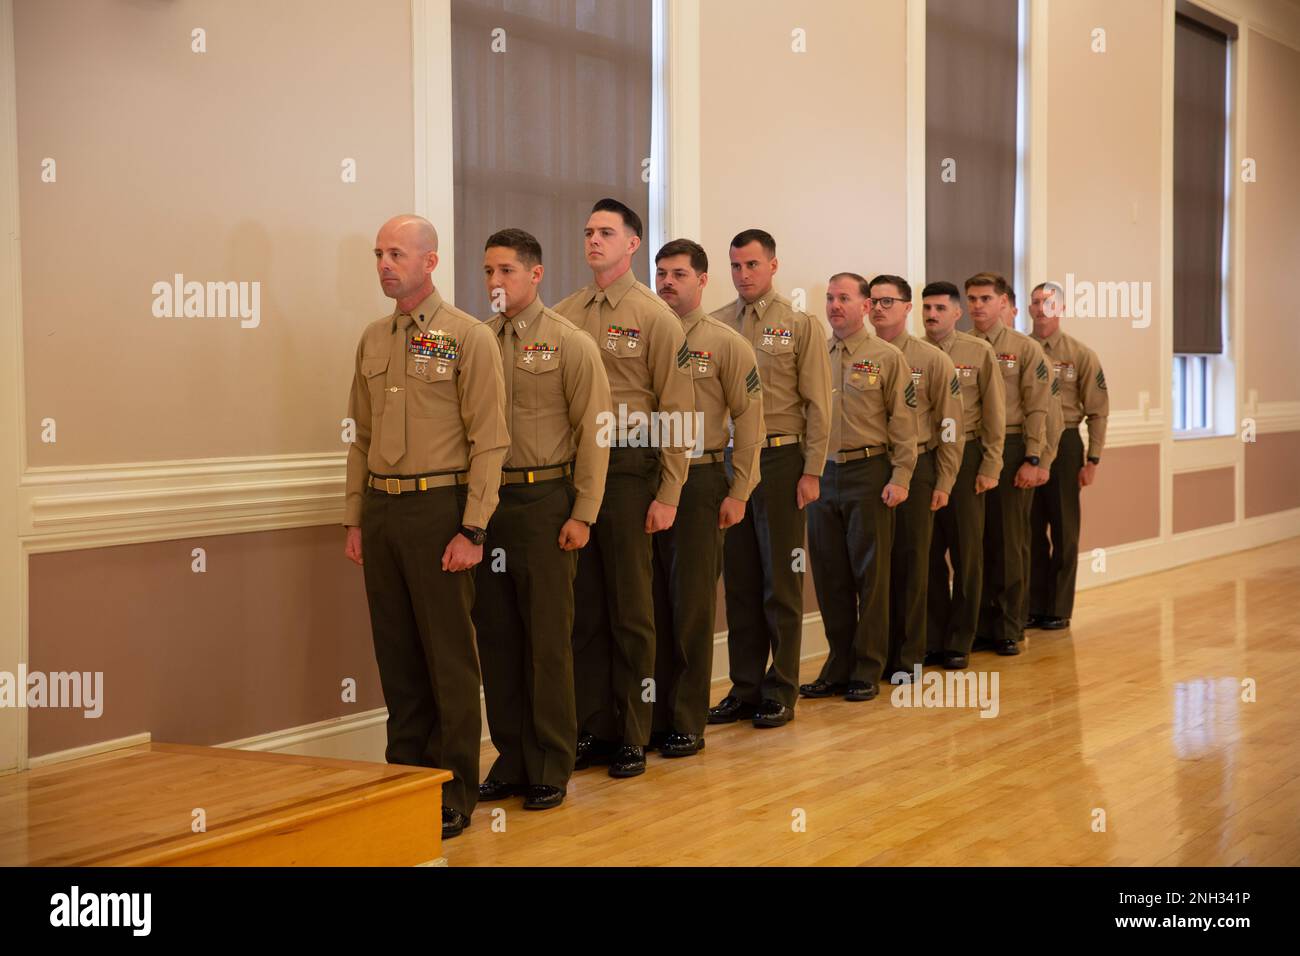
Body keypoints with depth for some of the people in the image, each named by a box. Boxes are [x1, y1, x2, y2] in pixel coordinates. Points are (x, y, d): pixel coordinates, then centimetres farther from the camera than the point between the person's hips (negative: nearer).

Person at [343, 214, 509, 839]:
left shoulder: (468, 337, -6)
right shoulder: (373, 340, 12)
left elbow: (489, 441, -10)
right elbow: (362, 436, 16)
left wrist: (472, 530, -15)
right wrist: (355, 519, 11)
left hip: (437, 508, -6)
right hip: (381, 511, 6)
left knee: (448, 658, 1)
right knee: (396, 653, 12)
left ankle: (455, 794, 10)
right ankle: (404, 776, 24)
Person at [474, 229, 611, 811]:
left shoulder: (571, 344, -3)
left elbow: (593, 433, -5)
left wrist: (583, 515, -9)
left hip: (544, 501, -4)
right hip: (487, 500, 4)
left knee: (548, 640, 1)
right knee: (496, 636, 9)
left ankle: (550, 770, 11)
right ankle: (511, 760, 21)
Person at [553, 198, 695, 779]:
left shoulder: (654, 317, -3)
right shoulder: (563, 315, 9)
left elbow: (678, 412, -5)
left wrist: (668, 495, -10)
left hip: (628, 470, -4)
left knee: (631, 610, 4)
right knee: (583, 609, 9)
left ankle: (632, 737, 14)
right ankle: (591, 730, 20)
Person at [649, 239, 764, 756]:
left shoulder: (726, 343, 0)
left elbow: (749, 422, -1)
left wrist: (738, 492, -6)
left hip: (700, 482, -3)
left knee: (692, 605, 1)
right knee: (652, 603, 8)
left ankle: (687, 722, 9)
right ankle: (654, 713, 17)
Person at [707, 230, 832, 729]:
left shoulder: (801, 326, 0)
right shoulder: (715, 326, 7)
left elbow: (817, 405, -2)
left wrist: (811, 471, -8)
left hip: (780, 459, -3)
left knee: (781, 580, 3)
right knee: (739, 579, 9)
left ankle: (780, 692, 12)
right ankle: (745, 688, 19)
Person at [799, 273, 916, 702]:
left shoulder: (887, 357, -1)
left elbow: (903, 422, -3)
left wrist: (900, 477, -9)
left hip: (868, 473, -4)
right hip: (822, 474, 4)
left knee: (870, 573, 1)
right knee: (830, 575, 8)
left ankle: (868, 670, 10)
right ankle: (839, 665, 19)